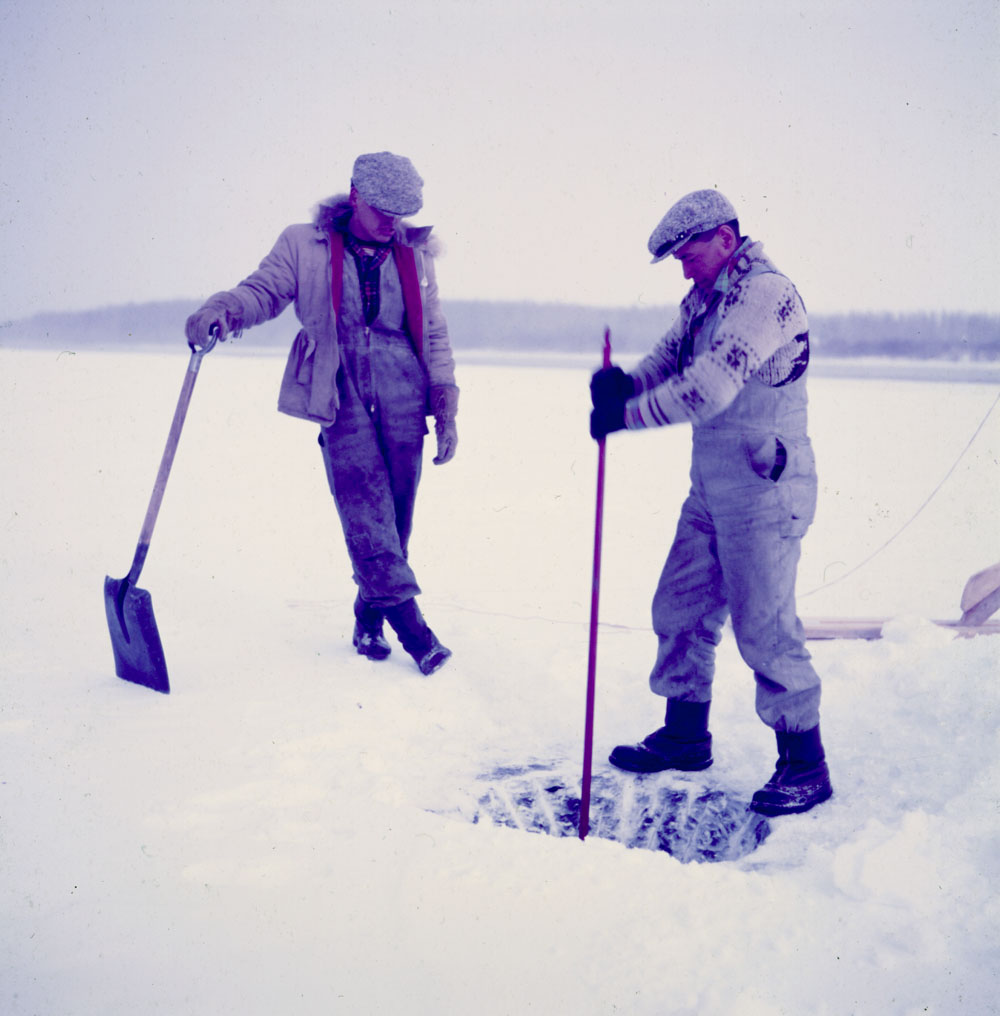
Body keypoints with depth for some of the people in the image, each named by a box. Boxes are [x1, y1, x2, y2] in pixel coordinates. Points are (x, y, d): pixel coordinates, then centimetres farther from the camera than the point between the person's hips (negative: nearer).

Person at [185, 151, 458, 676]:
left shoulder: (415, 255, 12)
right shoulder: (305, 246, 4)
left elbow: (434, 336, 14)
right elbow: (263, 289, 2)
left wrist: (446, 410, 9)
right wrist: (221, 311, -22)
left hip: (403, 401, 3)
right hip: (343, 399, -2)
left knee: (396, 514, 2)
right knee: (365, 506, -13)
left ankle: (370, 617, 15)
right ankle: (405, 616, -12)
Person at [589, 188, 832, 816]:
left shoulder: (766, 293, -17)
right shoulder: (704, 300, 14)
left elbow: (708, 390, -26)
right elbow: (667, 361, 12)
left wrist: (626, 414, -19)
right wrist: (623, 383, -10)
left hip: (766, 493, -9)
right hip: (711, 487, 9)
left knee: (765, 629, -4)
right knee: (680, 609, 14)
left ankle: (806, 764, 10)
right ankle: (686, 736, 30)